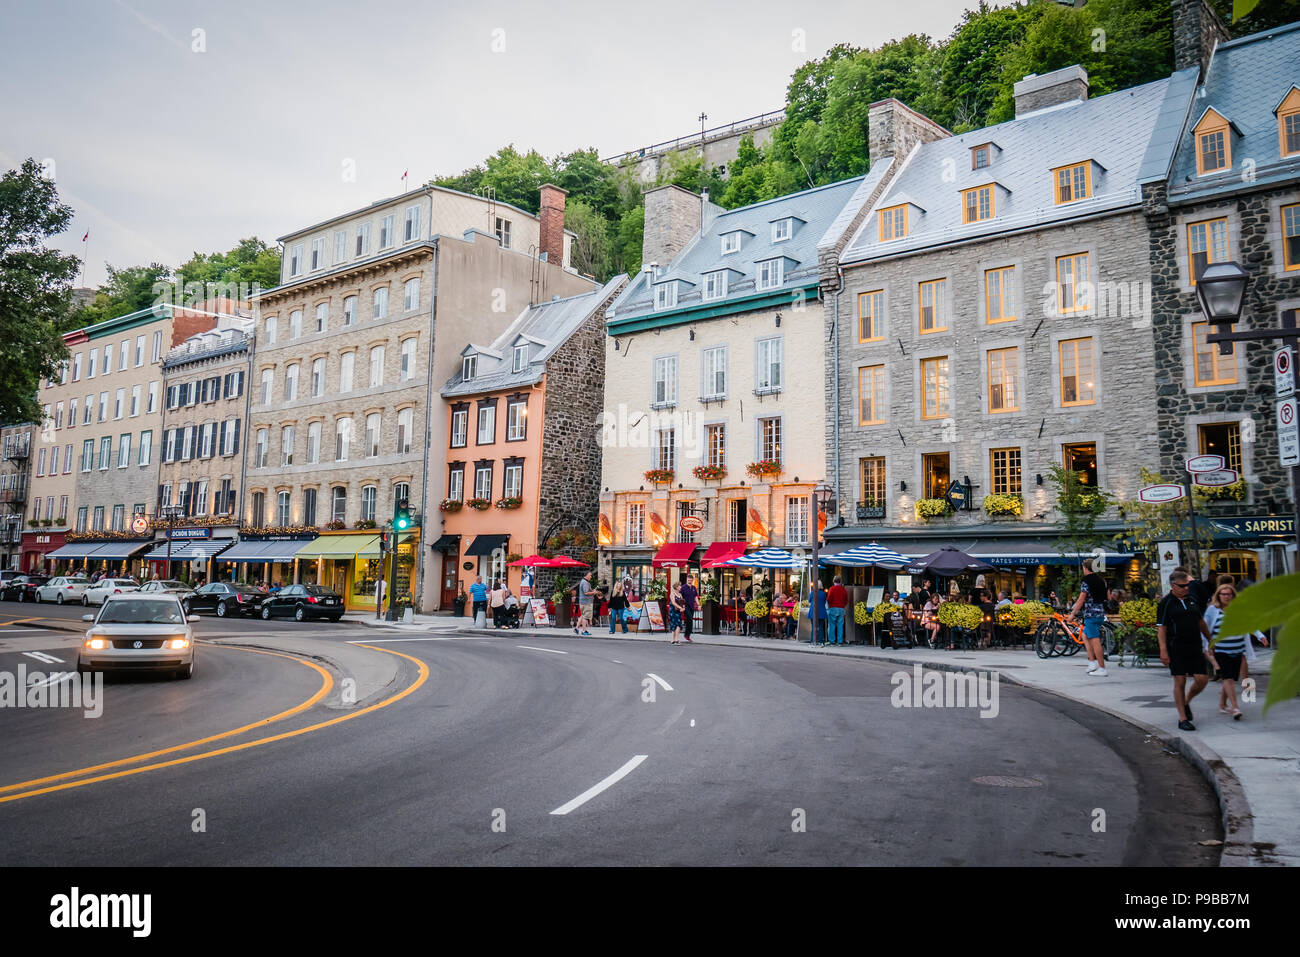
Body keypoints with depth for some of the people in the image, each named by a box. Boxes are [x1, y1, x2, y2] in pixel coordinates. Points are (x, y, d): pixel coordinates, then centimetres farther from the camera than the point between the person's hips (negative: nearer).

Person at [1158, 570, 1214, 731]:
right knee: (1180, 681, -3)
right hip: (1176, 648, -5)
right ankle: (1183, 718, 4)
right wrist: (1163, 651, -16)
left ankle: (1185, 702, 26)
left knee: (1202, 679, -1)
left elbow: (1201, 622, 23)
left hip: (1195, 646, 5)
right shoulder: (1166, 603, -6)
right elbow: (1161, 628, -9)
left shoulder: (1192, 599, 11)